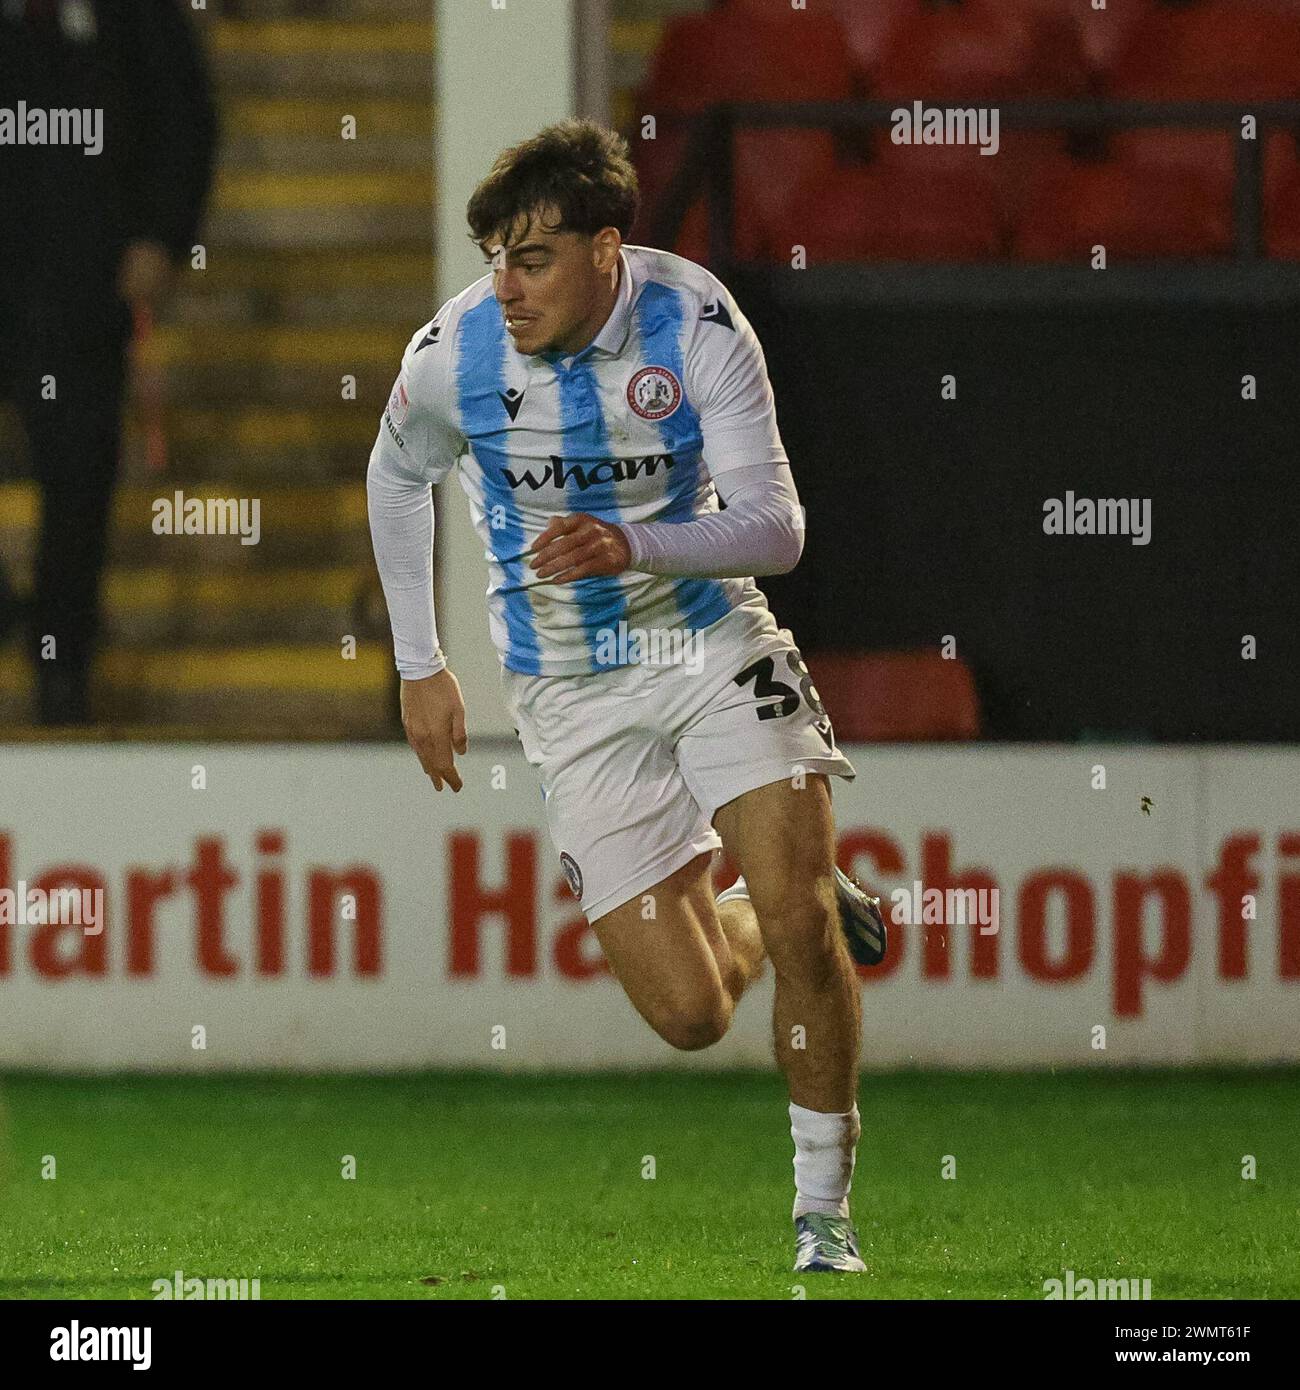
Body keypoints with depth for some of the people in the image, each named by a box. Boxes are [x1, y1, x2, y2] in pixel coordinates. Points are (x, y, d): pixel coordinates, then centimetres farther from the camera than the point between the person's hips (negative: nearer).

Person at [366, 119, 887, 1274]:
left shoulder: (698, 325, -18)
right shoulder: (452, 355, -13)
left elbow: (775, 528, -21)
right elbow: (397, 478, 9)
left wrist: (635, 546, -39)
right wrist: (420, 669, 11)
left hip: (712, 639, -1)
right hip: (573, 691, 1)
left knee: (797, 916, -19)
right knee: (689, 1013, -7)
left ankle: (824, 1212, -1)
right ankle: (732, 916, 30)